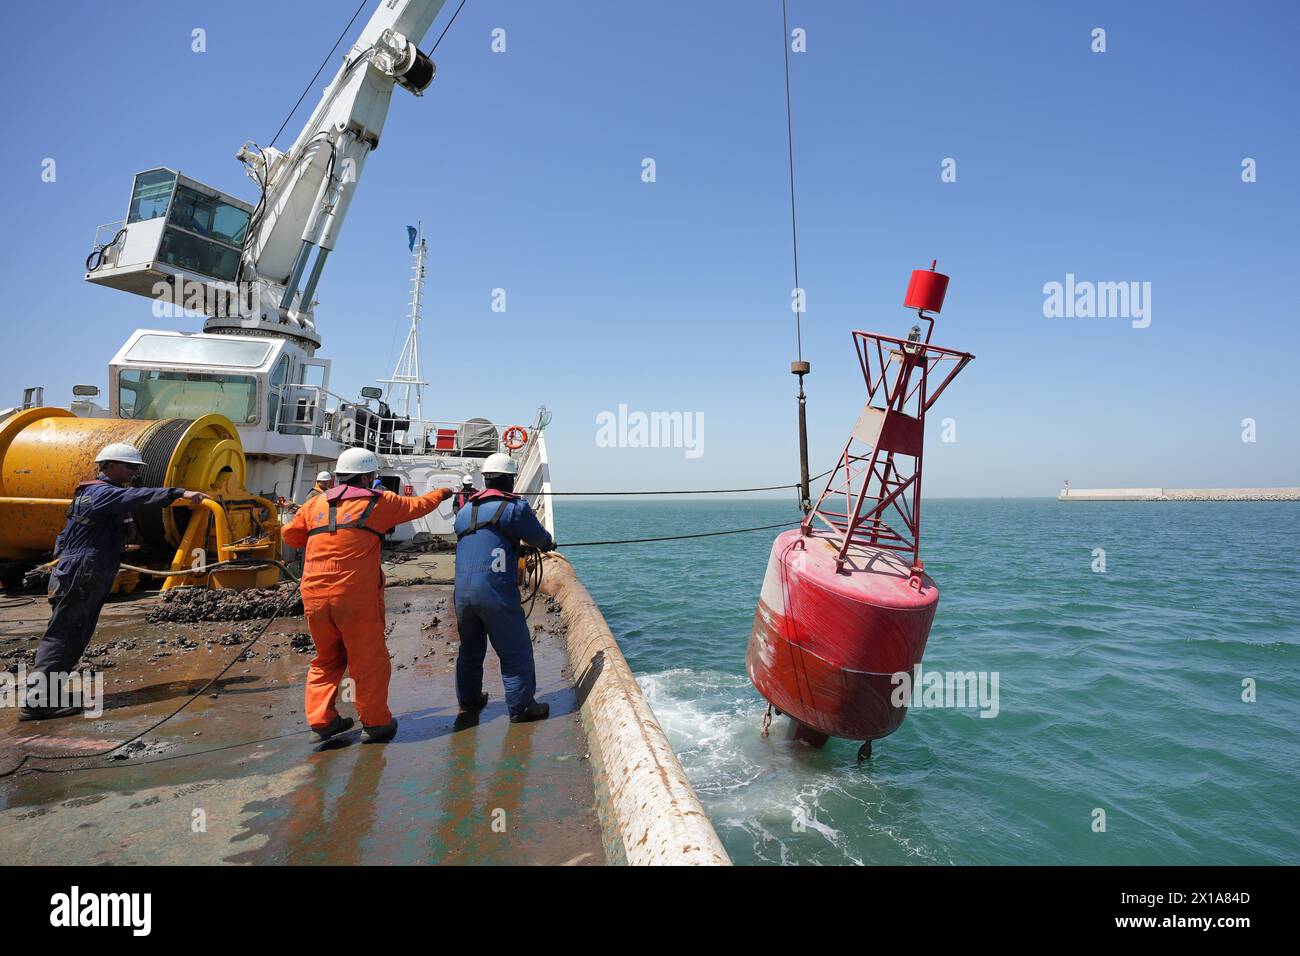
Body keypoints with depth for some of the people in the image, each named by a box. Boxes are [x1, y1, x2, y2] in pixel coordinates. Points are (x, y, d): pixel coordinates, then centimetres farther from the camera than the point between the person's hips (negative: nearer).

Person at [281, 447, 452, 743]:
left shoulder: (317, 503, 12)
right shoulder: (378, 502, 1)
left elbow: (290, 535, 21)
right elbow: (417, 506, 14)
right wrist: (441, 493, 32)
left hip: (314, 595, 5)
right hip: (356, 596, -5)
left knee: (326, 659, 21)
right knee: (369, 661, 7)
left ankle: (322, 719, 20)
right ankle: (375, 723, 15)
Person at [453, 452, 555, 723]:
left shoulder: (465, 510, 14)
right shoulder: (515, 507, -4)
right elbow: (539, 539, 3)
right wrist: (549, 544, 27)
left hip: (462, 592, 7)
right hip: (496, 592, -6)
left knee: (470, 648, 22)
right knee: (515, 652, 5)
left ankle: (469, 700, 34)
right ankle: (521, 707, 11)